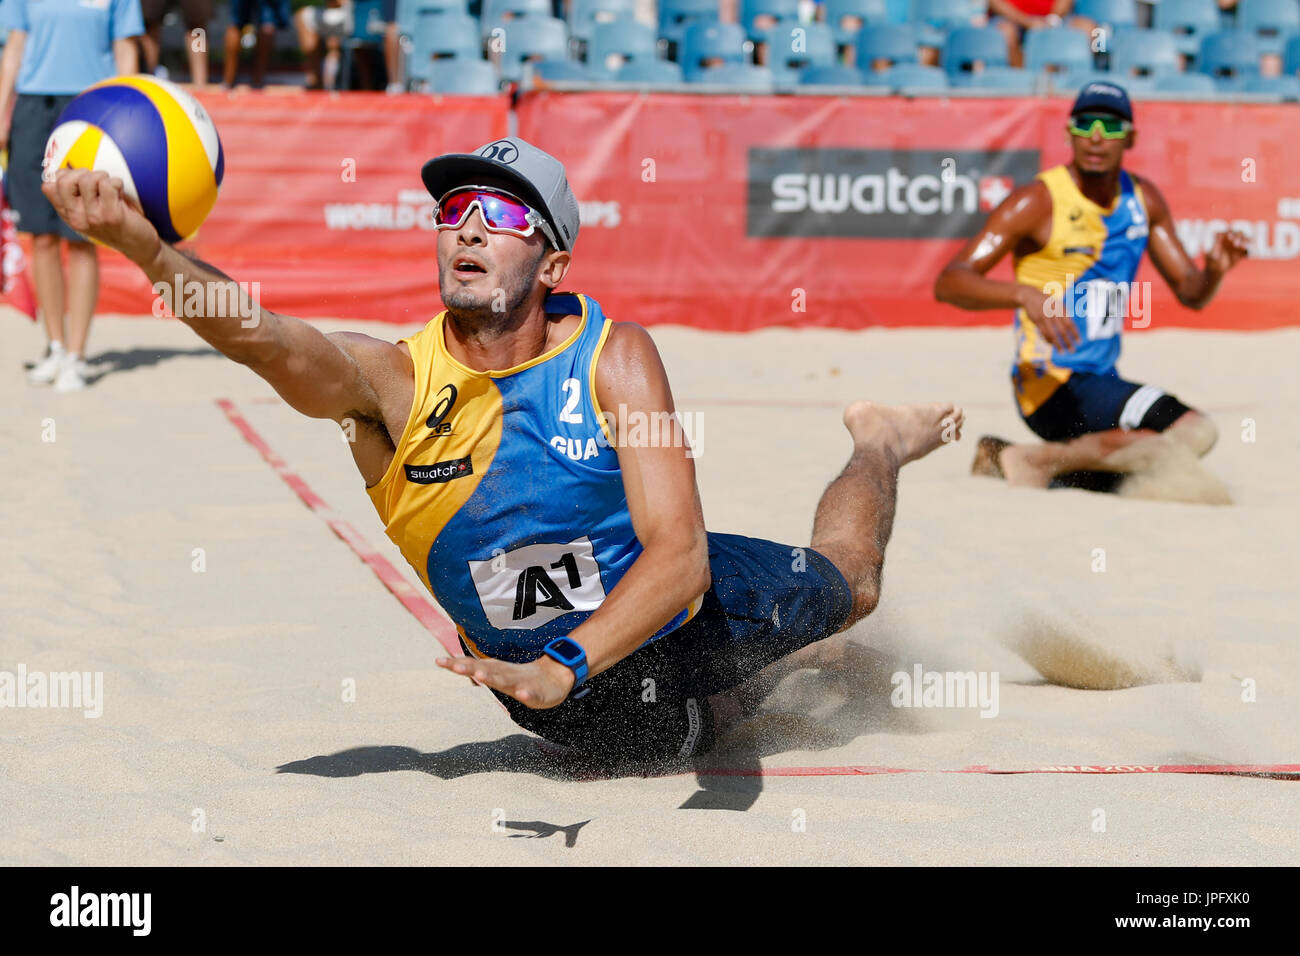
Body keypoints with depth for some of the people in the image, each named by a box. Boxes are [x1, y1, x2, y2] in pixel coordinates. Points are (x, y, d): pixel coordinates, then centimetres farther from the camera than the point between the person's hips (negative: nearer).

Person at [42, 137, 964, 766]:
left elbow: (680, 556, -34)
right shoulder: (392, 378, -28)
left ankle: (877, 446, 58)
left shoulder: (613, 358, -27)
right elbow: (262, 336, -49)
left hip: (687, 611, 0)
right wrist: (139, 244, -69)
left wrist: (560, 669, -51)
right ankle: (709, 713, 60)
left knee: (848, 577, 26)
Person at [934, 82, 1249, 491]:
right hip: (1052, 385, -8)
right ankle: (1035, 461, -16)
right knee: (1193, 431, -25)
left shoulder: (1143, 199, 6)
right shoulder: (1037, 202, -14)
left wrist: (1214, 271, -13)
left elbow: (1191, 292, 12)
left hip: (1102, 379, 8)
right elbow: (948, 283, -22)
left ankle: (1001, 460, 26)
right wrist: (1024, 295, -39)